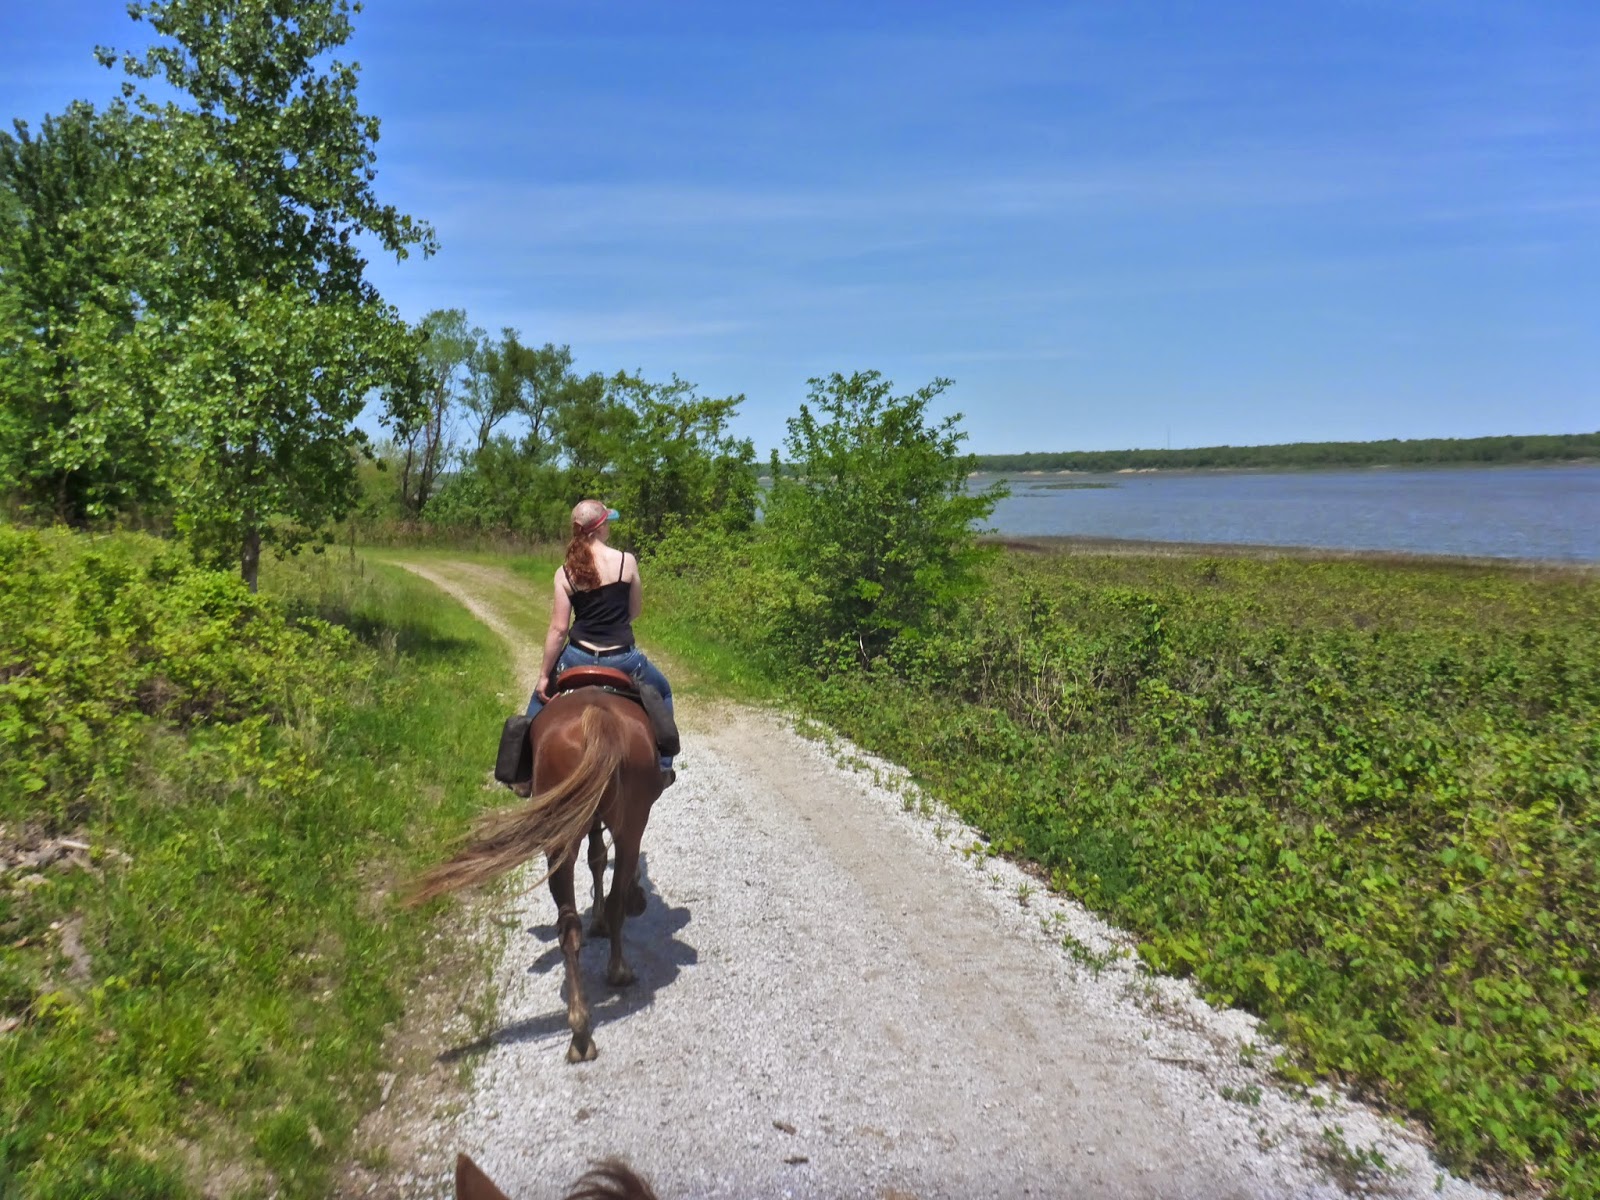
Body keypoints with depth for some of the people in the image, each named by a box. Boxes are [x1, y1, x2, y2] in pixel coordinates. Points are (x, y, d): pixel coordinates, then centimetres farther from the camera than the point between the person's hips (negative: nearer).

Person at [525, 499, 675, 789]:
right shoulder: (626, 561, -9)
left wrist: (544, 675, 2)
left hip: (578, 657, 2)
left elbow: (558, 628, -6)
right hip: (622, 659, -1)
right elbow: (635, 610, 2)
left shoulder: (565, 572, -5)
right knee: (662, 693, 28)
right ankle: (662, 766, 29)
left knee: (541, 698, 31)